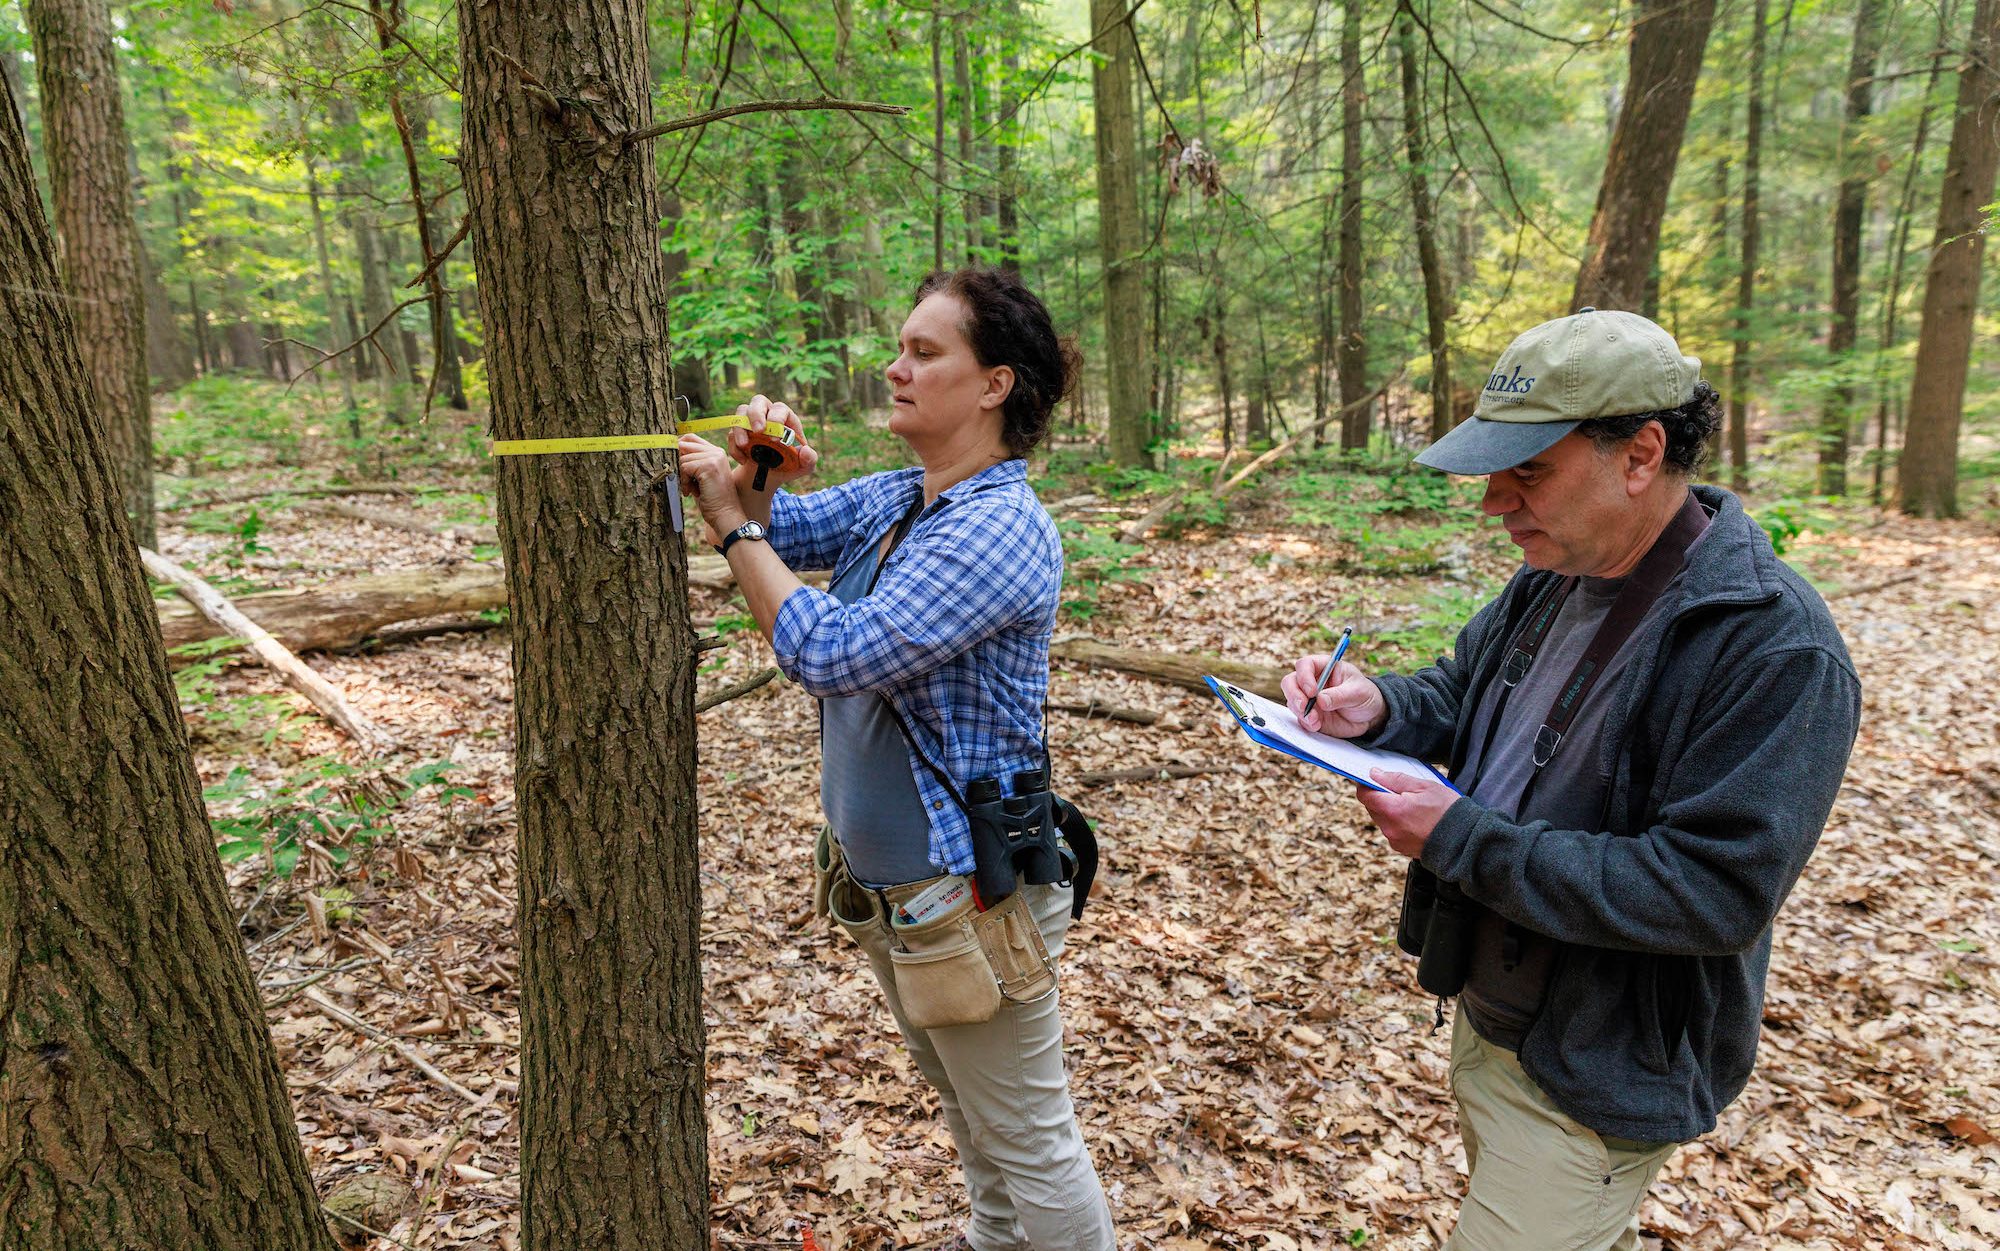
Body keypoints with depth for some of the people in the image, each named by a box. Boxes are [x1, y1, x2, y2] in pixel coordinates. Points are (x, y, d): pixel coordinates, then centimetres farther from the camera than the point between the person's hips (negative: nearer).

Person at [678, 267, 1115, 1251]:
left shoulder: (1001, 528, -25)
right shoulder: (892, 498, 2)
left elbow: (828, 651, -29)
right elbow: (778, 530, 11)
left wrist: (732, 523, -17)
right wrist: (751, 476, -12)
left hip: (965, 888, -9)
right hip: (884, 875, 9)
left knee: (1027, 1140, 10)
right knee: (964, 1105, 29)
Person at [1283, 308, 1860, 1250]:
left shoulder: (1777, 651, -26)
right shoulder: (1554, 578, -1)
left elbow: (1716, 890, -30)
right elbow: (1460, 692, 12)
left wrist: (1461, 839, -28)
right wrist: (1376, 709, -12)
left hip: (1592, 1082, -8)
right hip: (1483, 1013, 8)